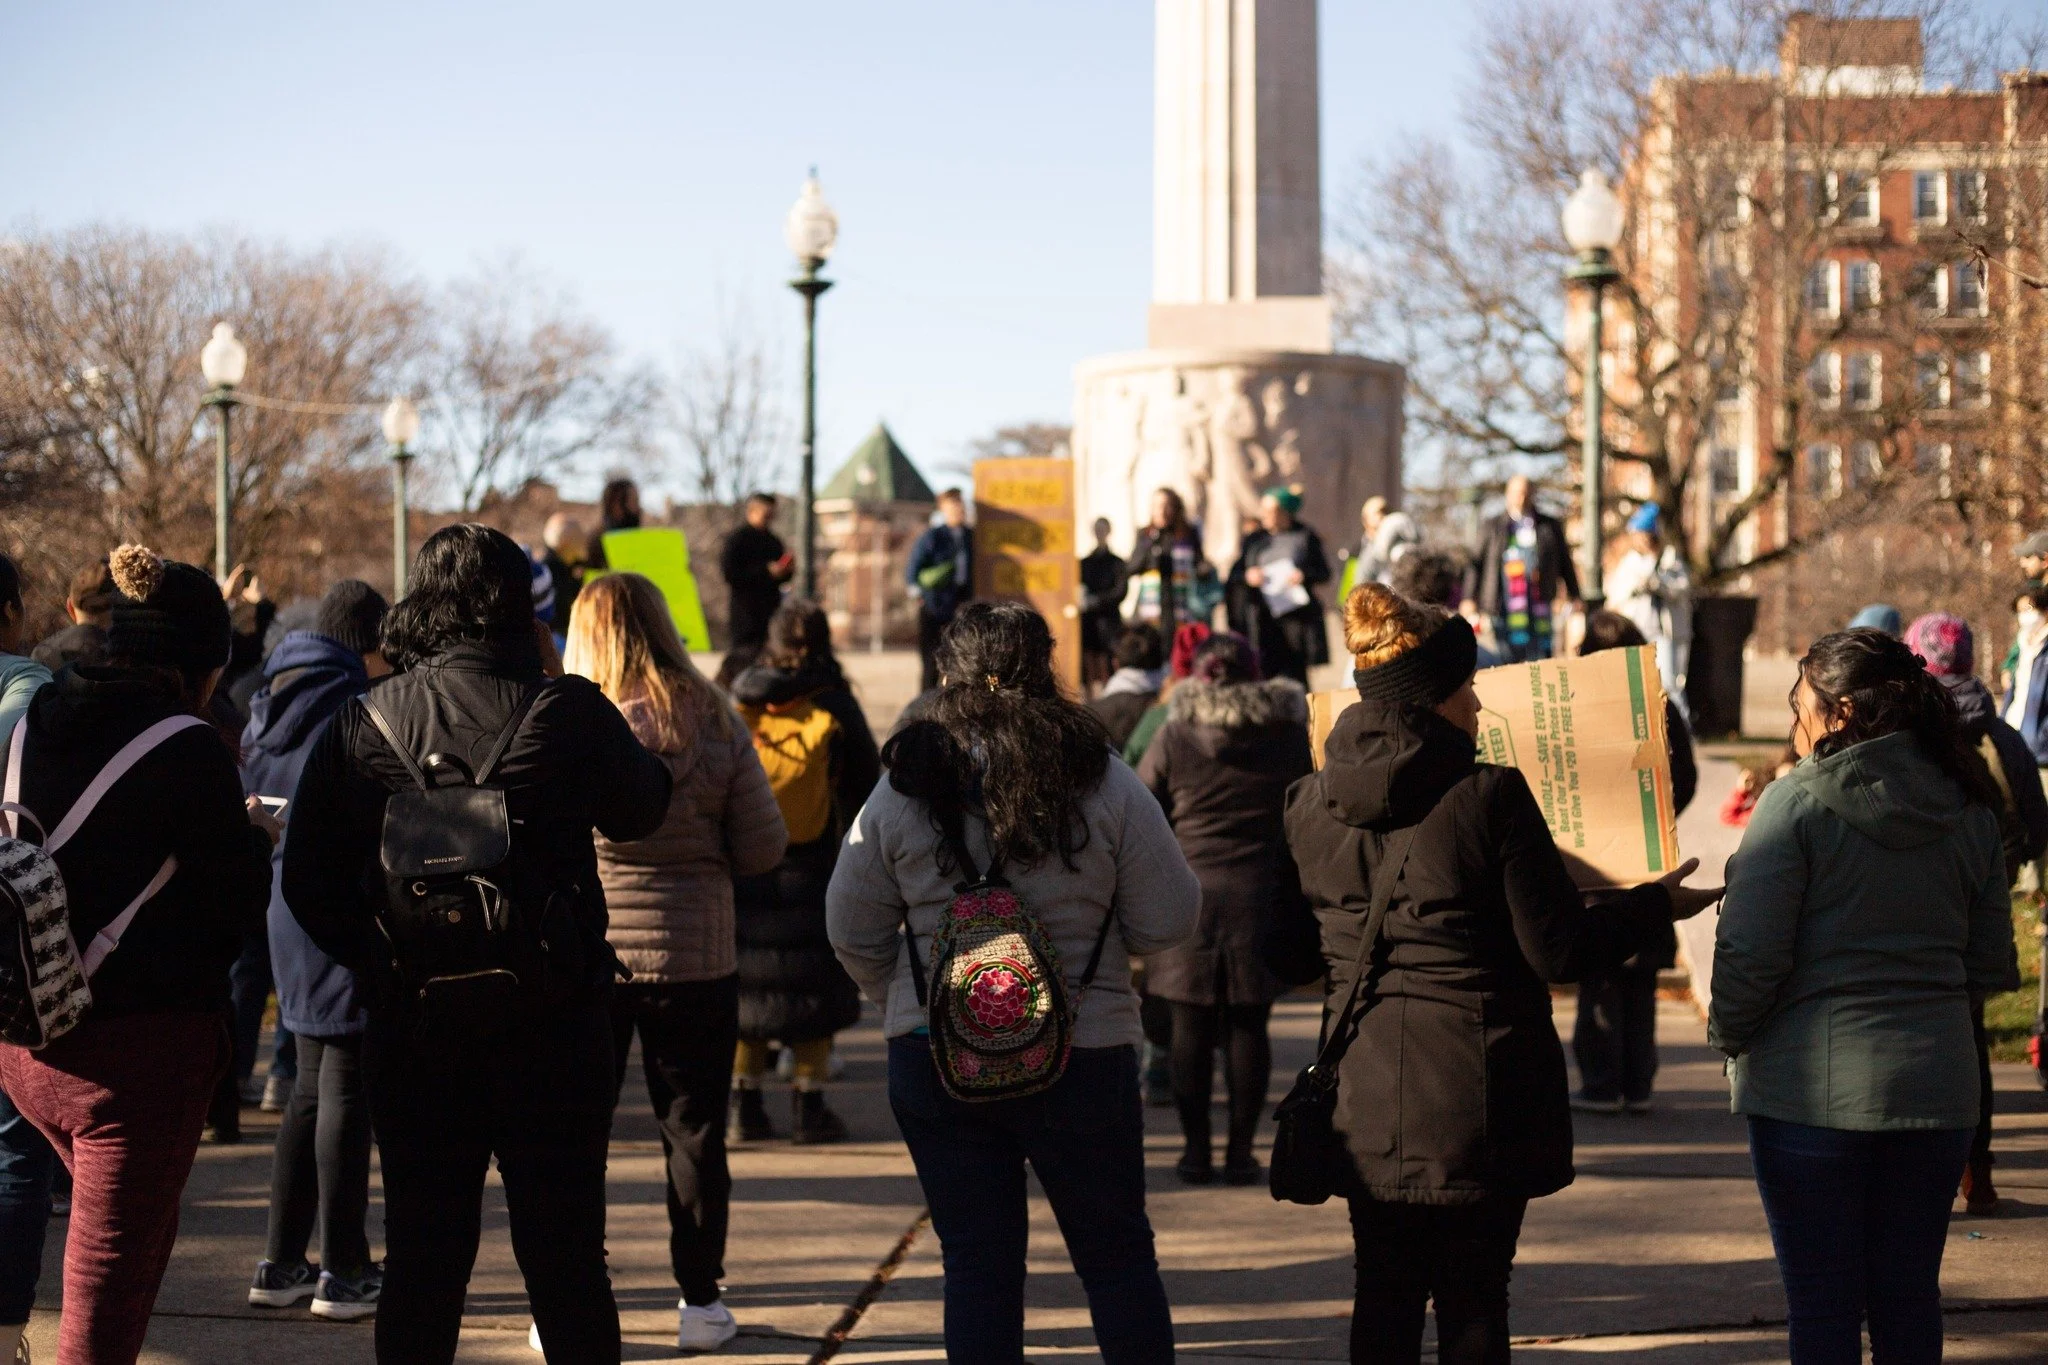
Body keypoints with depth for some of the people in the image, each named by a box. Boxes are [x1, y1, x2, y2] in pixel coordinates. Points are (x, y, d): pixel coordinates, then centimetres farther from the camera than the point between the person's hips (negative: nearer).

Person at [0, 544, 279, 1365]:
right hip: (142, 1044, -7)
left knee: (141, 1229, 25)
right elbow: (240, 903, -11)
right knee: (110, 1272, 1)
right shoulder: (187, 751, -14)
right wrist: (253, 836, 10)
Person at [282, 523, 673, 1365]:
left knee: (420, 1258, 11)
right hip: (552, 1026, -2)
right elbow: (642, 810, 8)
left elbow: (308, 883, 1)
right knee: (564, 1256, 7)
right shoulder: (568, 712, -10)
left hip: (410, 1030, 2)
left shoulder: (359, 724, -2)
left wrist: (379, 965, 12)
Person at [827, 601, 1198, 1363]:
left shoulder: (901, 793, -3)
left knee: (975, 1264, 9)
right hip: (1083, 1055, -1)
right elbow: (1166, 924, -4)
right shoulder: (1107, 786, -7)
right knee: (1117, 1256, 13)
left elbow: (853, 936, 3)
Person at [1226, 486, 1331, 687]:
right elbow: (1234, 575, 14)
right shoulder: (1254, 540, 14)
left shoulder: (1306, 537, 6)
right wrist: (1247, 576, -8)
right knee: (1264, 672, -6)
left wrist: (1305, 576, -14)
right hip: (1262, 620, 2)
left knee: (1295, 674, -7)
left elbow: (1324, 573, 5)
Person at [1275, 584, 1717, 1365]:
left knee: (1384, 1298, 13)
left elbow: (1288, 957, 10)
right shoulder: (1490, 796, -13)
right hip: (1477, 1096, -4)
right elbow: (1559, 950, -11)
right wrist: (1656, 906, 4)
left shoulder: (1309, 805, 1)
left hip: (1367, 1100, 4)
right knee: (1473, 1301, 6)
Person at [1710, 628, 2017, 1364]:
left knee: (1823, 1303, 4)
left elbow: (1750, 953, -14)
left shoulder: (1796, 804, -11)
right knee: (1909, 1296, 14)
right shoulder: (1969, 812, 5)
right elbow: (1992, 965, 9)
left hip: (1812, 1085, -5)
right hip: (1935, 1085, 5)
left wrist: (1728, 1033, 3)